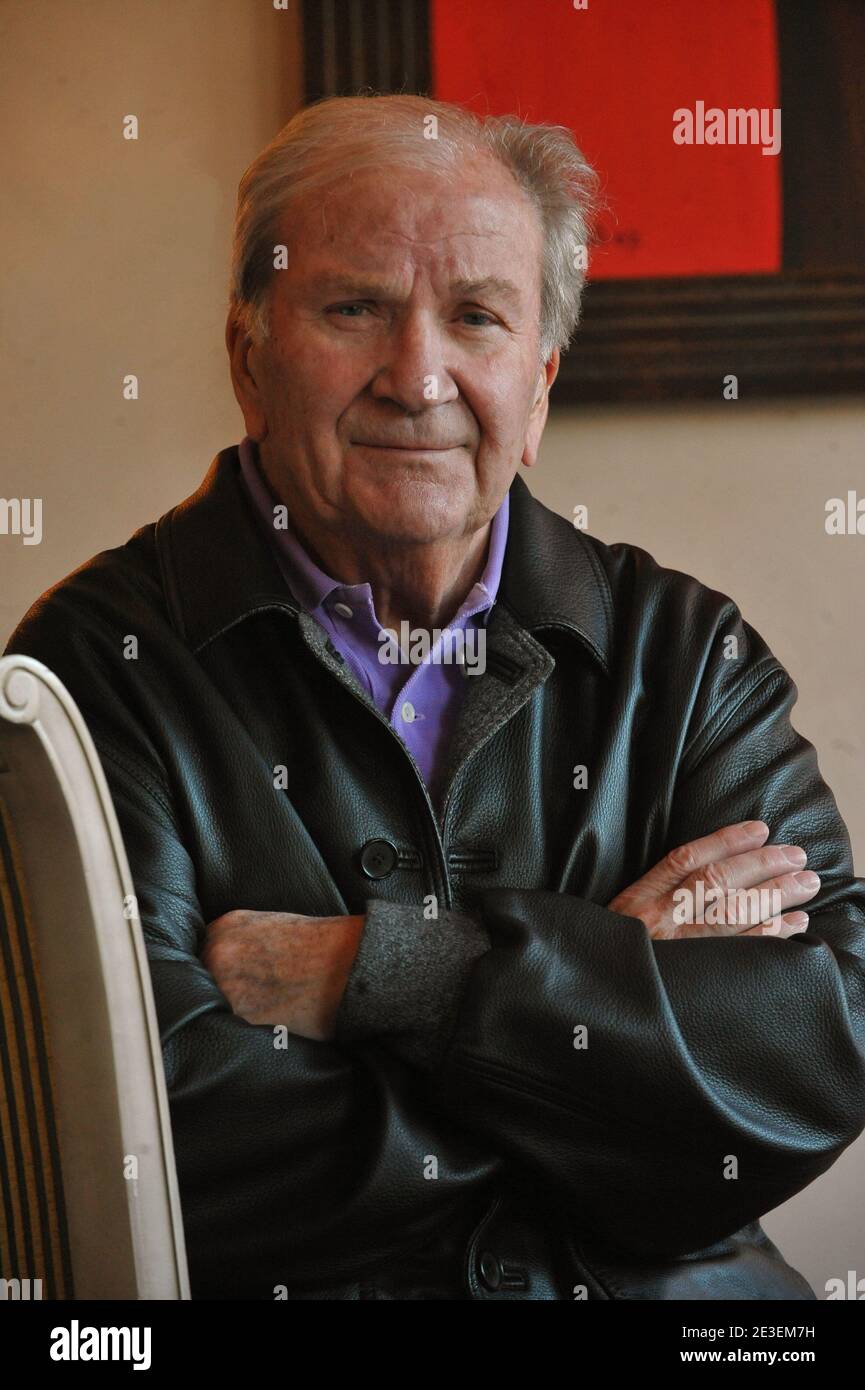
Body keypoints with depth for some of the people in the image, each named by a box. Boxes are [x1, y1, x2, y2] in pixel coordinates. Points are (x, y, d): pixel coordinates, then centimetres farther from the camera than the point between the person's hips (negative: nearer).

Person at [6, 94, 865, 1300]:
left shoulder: (690, 655, 8)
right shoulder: (103, 661, -2)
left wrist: (373, 969, -12)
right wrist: (611, 979, -6)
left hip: (672, 1291, 2)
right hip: (271, 1293, -1)